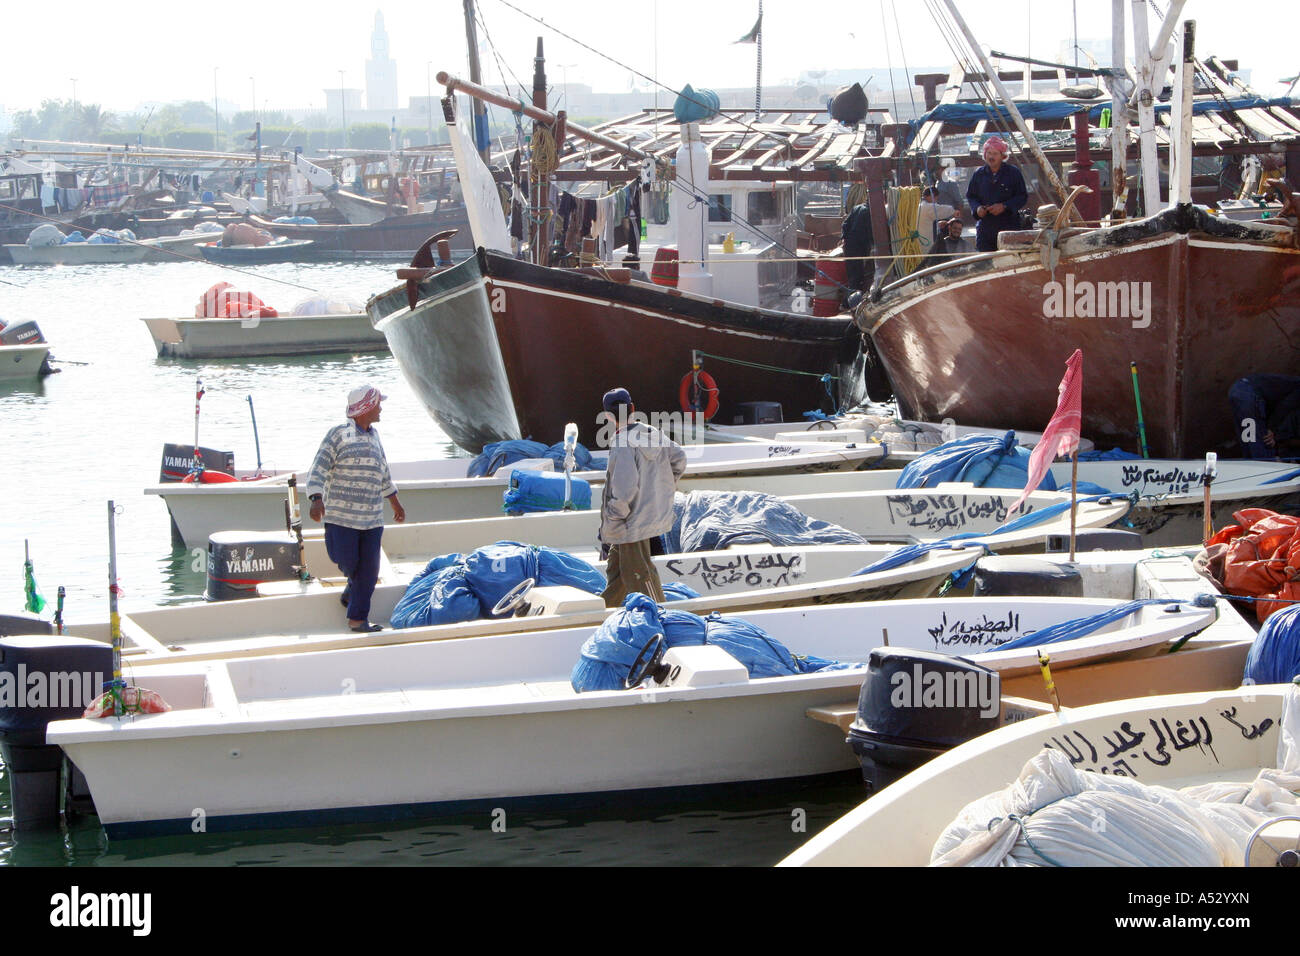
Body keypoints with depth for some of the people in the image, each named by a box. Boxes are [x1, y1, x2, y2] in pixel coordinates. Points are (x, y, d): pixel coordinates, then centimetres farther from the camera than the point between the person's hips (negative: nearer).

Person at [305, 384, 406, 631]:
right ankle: (354, 586, 31)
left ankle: (358, 618, 8)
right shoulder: (338, 434, -5)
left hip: (372, 518, 5)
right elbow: (318, 471, -11)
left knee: (368, 572, 0)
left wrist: (395, 502, 36)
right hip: (342, 516, -5)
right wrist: (317, 499, -27)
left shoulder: (374, 436, 15)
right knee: (346, 561, -2)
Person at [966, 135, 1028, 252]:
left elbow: (1023, 197, 0)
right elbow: (970, 195, 18)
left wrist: (1004, 206, -13)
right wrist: (977, 208, -3)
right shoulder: (979, 174, 10)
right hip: (985, 227, 3)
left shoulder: (1013, 173, 1)